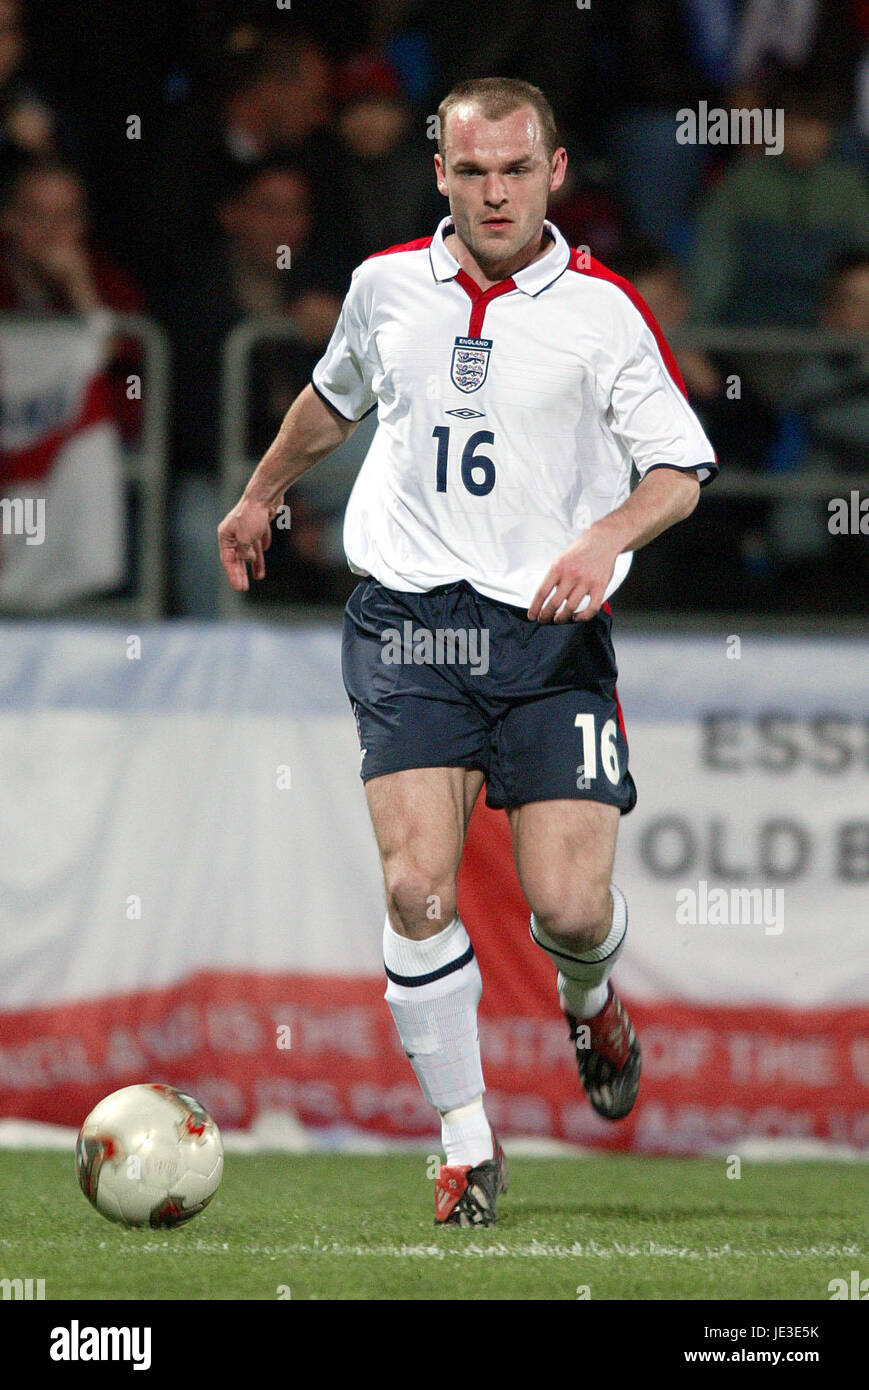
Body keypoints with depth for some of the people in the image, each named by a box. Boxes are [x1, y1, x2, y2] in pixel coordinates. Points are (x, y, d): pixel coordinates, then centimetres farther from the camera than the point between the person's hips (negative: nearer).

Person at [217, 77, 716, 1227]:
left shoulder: (602, 309, -1)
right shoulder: (387, 283, 8)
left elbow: (681, 466, -1)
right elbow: (335, 394, 29)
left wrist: (607, 537, -20)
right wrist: (262, 493, 41)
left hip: (550, 627, -1)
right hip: (408, 615, 2)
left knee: (569, 906, -8)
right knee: (417, 886, -15)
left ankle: (587, 999, 31)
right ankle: (466, 1145, -2)